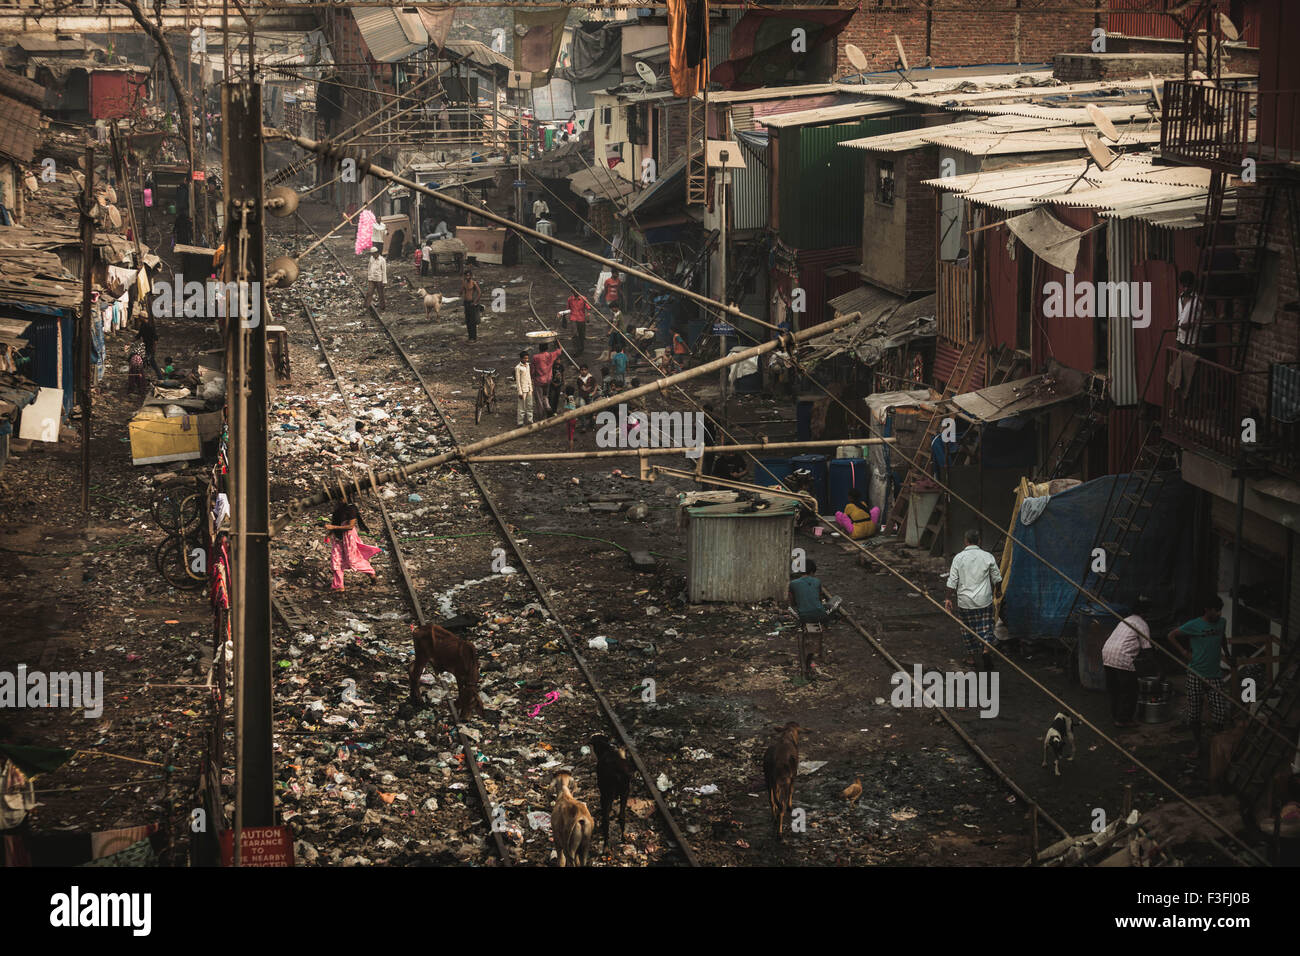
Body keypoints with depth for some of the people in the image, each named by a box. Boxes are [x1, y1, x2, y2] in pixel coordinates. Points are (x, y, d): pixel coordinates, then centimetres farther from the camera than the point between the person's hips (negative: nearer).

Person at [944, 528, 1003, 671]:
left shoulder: (958, 558, -6)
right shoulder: (987, 557, -5)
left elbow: (952, 581, -5)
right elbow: (997, 578, 6)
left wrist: (948, 599, 3)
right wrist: (998, 591, 25)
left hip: (965, 600, 0)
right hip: (984, 600, 0)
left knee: (968, 629, 12)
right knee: (985, 627, 7)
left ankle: (972, 657, 20)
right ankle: (985, 650, -14)